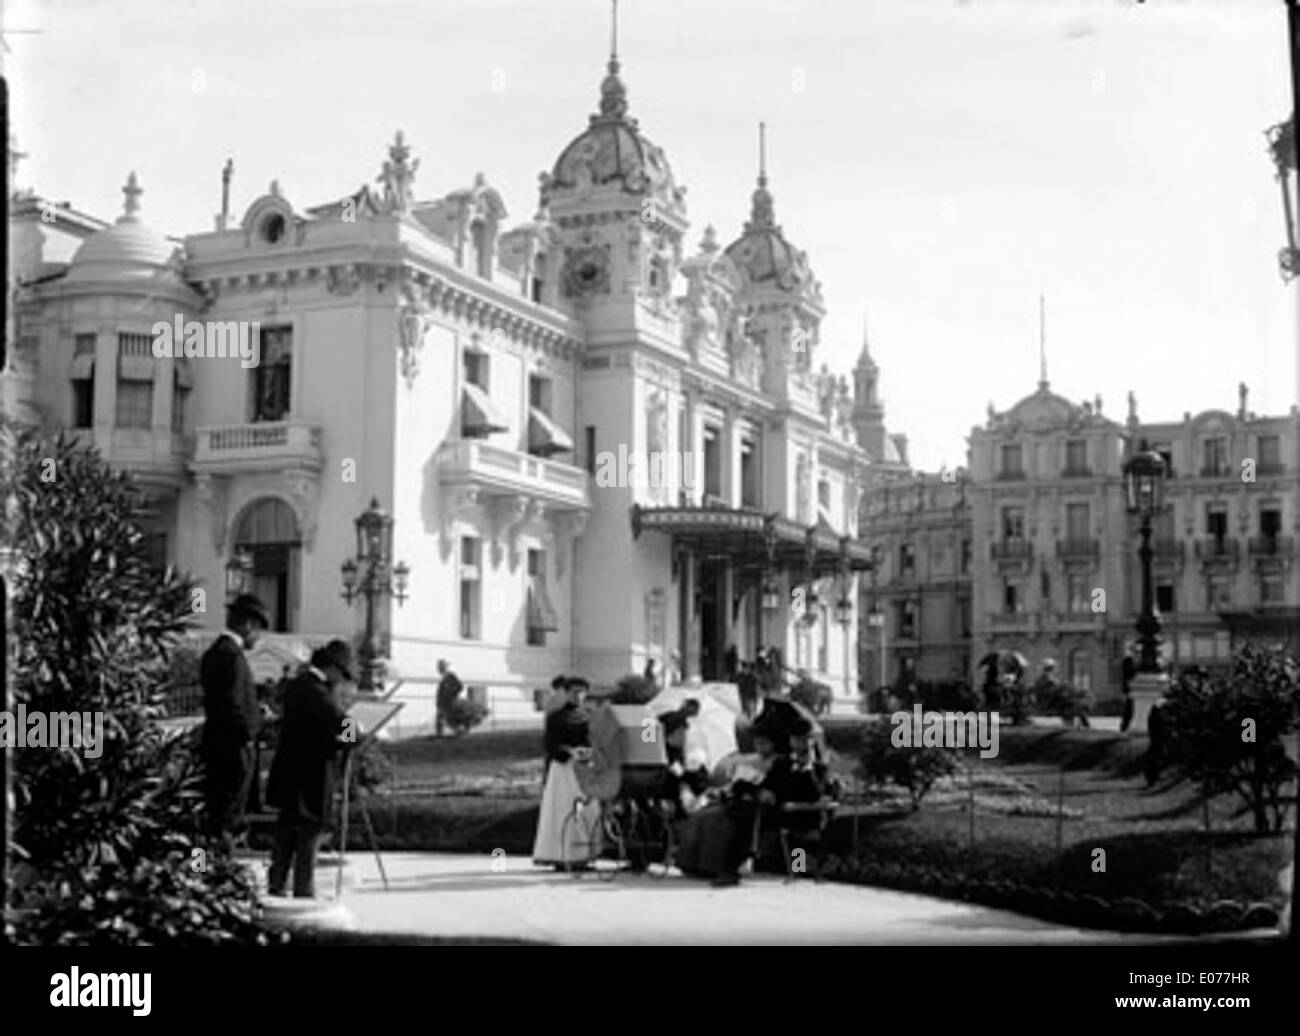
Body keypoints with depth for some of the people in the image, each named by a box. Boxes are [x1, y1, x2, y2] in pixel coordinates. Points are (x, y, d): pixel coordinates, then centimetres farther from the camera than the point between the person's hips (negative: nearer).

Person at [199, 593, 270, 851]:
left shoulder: (212, 653, 14)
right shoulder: (232, 655, -17)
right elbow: (233, 705, -21)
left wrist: (257, 710, 17)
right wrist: (248, 738, -15)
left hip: (213, 742, 10)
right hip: (234, 746, -10)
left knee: (214, 808, 13)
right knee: (228, 818, -4)